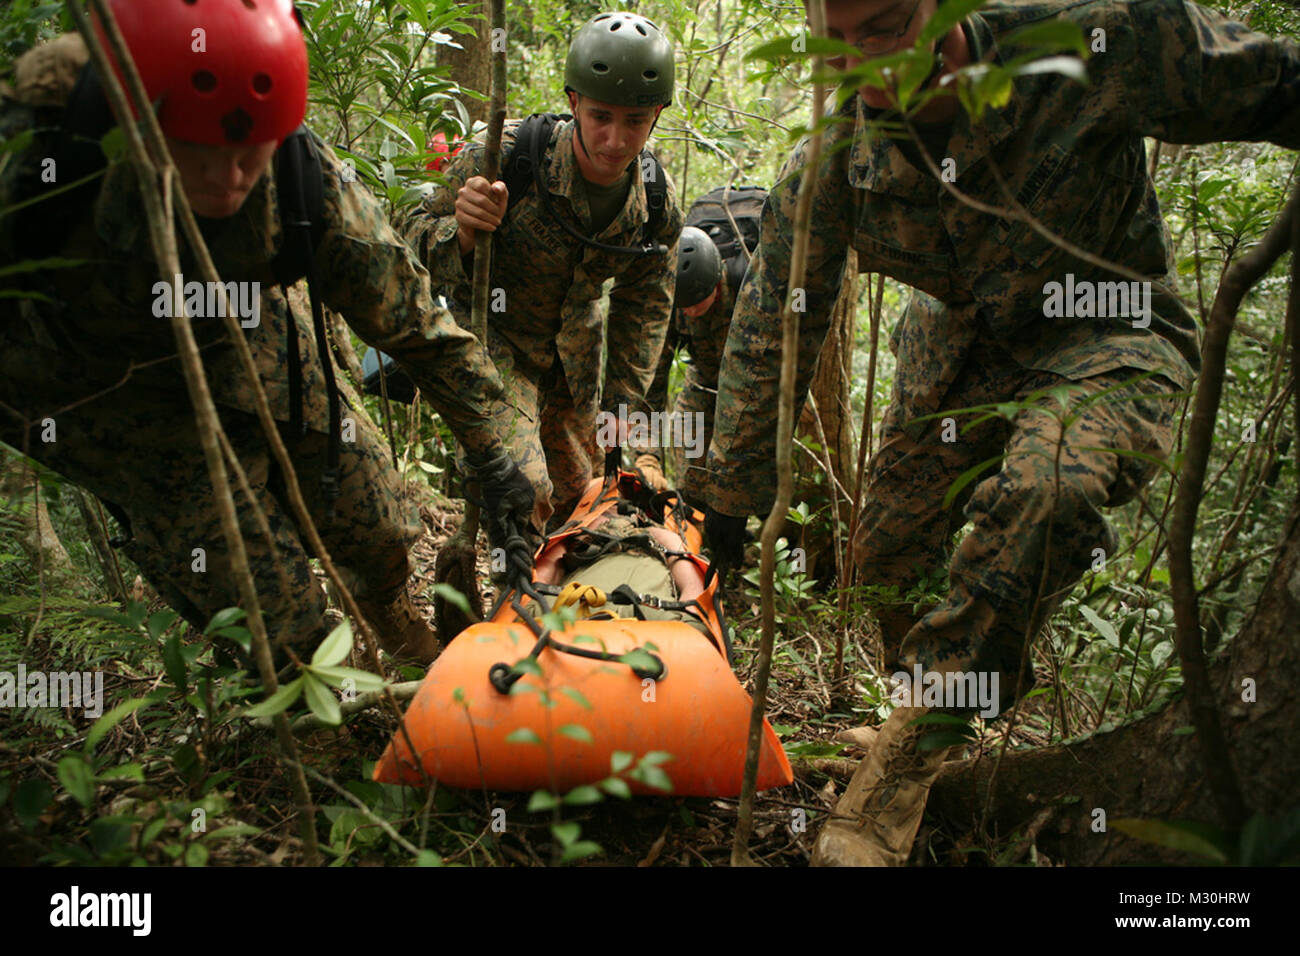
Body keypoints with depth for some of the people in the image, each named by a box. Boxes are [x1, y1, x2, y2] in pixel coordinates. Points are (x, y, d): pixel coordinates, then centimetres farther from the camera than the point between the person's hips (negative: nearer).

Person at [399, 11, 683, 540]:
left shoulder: (659, 203, -13)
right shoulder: (507, 156, -27)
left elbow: (646, 307, 3)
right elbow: (414, 236, -17)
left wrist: (622, 408, 3)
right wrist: (463, 232, -41)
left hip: (572, 354, 5)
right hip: (493, 339, -5)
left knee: (581, 492, 17)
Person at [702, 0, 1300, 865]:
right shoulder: (827, 170, -16)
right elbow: (770, 339, -5)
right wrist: (733, 494, 3)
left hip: (1110, 341, -4)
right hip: (963, 339, 5)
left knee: (1046, 491, -34)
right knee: (888, 552, 6)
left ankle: (909, 760, -17)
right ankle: (935, 728, 39)